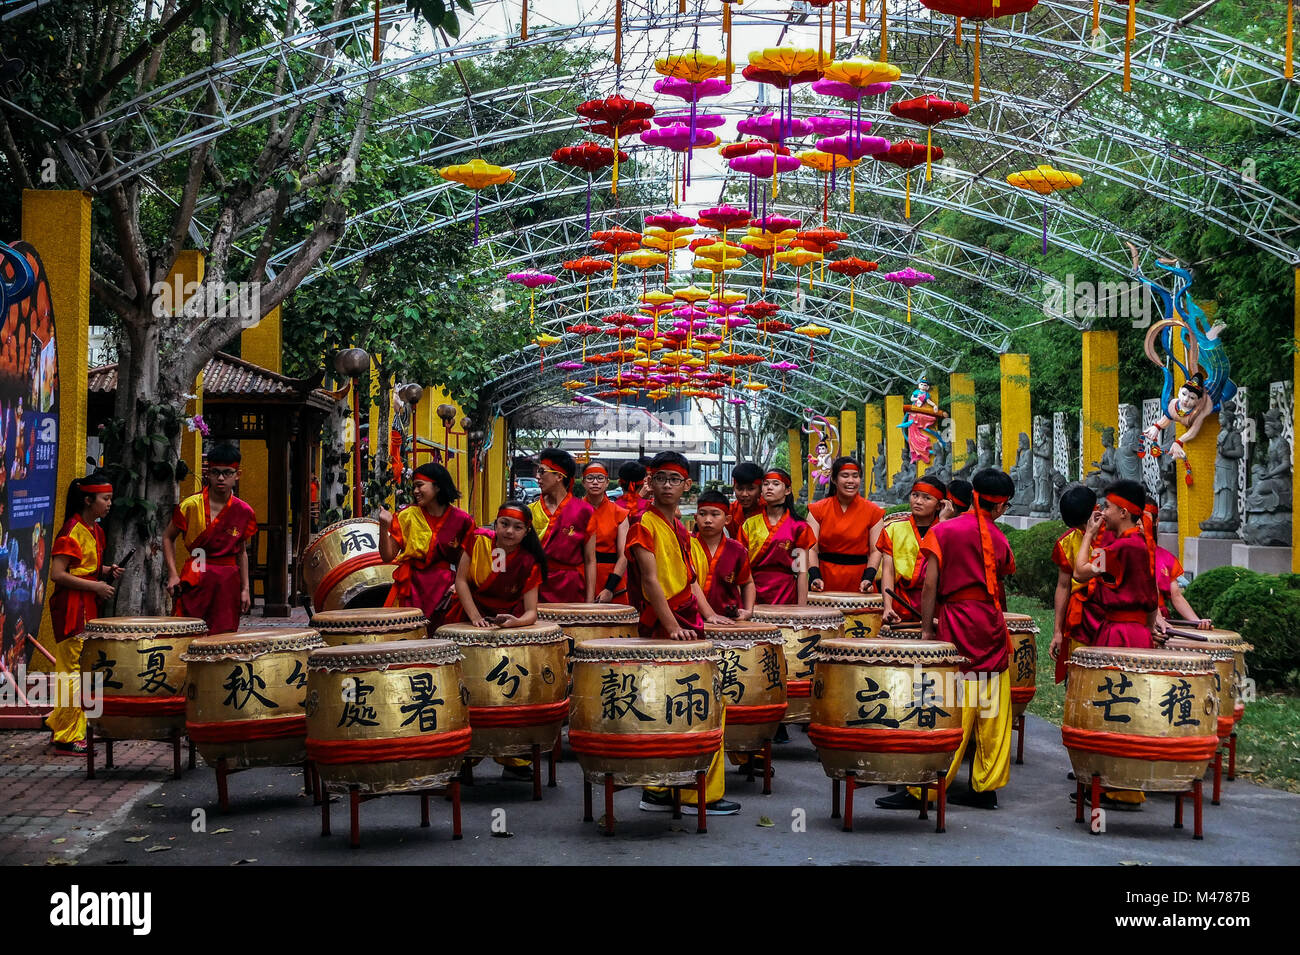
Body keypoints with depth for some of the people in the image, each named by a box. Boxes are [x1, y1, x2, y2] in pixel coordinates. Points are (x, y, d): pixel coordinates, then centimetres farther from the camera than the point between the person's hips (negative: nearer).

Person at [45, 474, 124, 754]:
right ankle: (68, 739, 1)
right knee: (76, 670, -6)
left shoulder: (96, 530, 13)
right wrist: (95, 586, -18)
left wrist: (108, 570, 8)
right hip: (71, 607, -9)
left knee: (83, 668, 14)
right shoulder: (72, 531, -15)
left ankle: (59, 724, 26)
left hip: (89, 606, 9)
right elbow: (57, 574, -20)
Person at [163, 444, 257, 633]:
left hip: (228, 583, 2)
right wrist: (173, 574, -3)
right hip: (195, 581, -2)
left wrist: (245, 589, 12)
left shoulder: (244, 512, 5)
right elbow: (168, 537, 7)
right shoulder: (191, 505, -4)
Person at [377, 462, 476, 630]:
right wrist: (384, 526, -12)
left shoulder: (460, 520, 2)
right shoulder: (407, 516, 3)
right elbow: (387, 557, 1)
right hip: (412, 587, 0)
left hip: (444, 587, 0)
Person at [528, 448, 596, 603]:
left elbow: (590, 561, 0)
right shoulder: (530, 511, 8)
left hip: (571, 593, -2)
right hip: (536, 592, 2)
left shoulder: (582, 511, -1)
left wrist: (589, 602, -6)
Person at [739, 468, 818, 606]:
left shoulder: (798, 527, 1)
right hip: (755, 593, 1)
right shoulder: (749, 524, 7)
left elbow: (802, 572, -2)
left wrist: (801, 609, -9)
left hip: (786, 595, -1)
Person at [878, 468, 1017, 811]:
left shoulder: (943, 531, -1)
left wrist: (926, 629, -1)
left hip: (955, 622, -3)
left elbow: (930, 585, -6)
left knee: (948, 708, -6)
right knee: (991, 711, 7)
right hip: (991, 627, 3)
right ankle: (987, 786, 12)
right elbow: (1000, 591, 14)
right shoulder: (998, 540, 7)